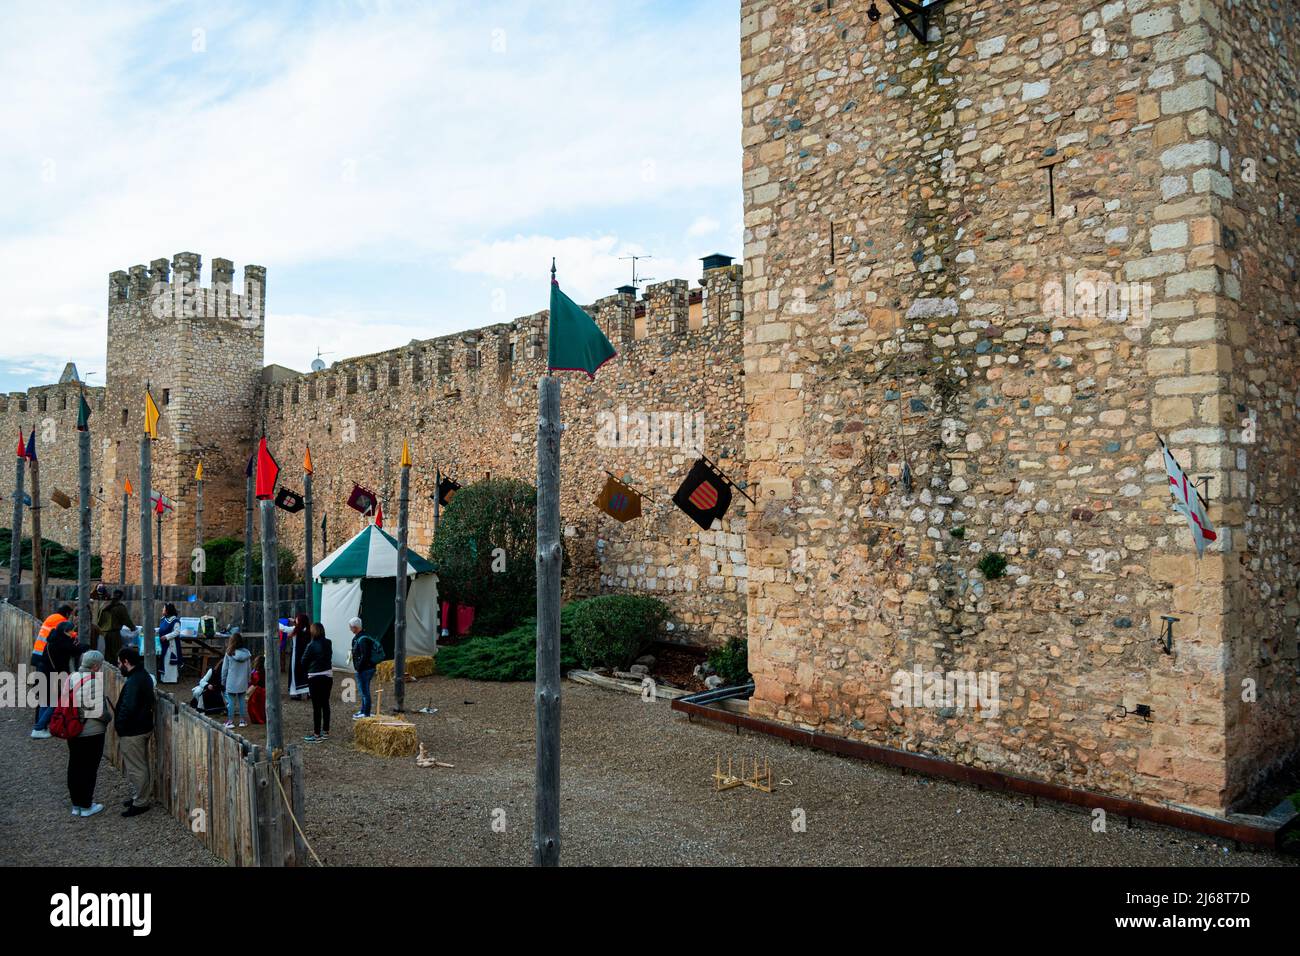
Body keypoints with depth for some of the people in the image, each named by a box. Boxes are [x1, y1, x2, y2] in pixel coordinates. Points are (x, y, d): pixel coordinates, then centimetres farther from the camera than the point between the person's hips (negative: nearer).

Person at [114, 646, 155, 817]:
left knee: (136, 768, 1)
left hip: (132, 732, -10)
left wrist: (118, 724, -13)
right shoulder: (144, 676, 7)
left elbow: (128, 708, -30)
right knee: (142, 765, 20)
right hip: (144, 726, 10)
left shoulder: (133, 682, -24)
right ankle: (141, 796, 31)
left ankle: (140, 802, 10)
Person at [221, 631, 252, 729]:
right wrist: (248, 680, 15)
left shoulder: (229, 653, -10)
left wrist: (223, 680, 8)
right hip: (243, 682, 3)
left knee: (231, 701, 4)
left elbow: (224, 669, -4)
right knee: (241, 700, 10)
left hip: (231, 682, -3)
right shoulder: (246, 653, -2)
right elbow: (248, 669, 5)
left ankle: (230, 721, 7)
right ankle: (242, 720, 13)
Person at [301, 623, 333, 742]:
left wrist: (307, 671, 14)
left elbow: (304, 661, -4)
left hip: (315, 678, -5)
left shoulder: (311, 646, -13)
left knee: (316, 706, 0)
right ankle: (326, 731, 19)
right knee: (325, 704, 12)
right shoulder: (328, 643, 1)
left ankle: (317, 734, 4)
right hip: (328, 676, 5)